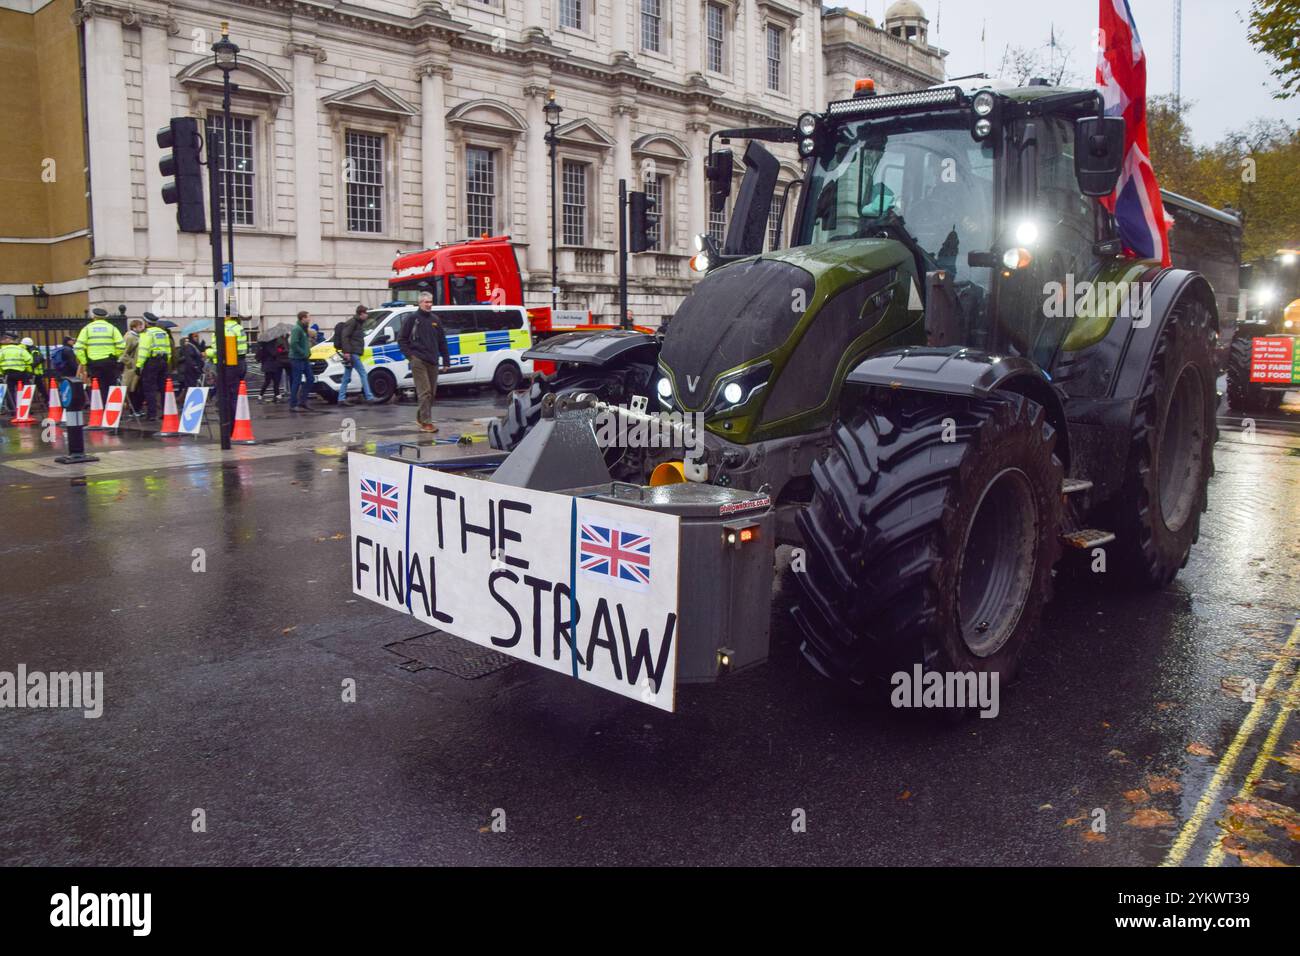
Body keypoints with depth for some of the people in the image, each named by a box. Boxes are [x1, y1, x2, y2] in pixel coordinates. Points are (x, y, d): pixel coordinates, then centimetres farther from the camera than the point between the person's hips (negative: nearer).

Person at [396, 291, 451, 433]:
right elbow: (401, 338, 0)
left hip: (432, 361, 6)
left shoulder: (435, 319, 14)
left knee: (432, 392, 10)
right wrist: (410, 355, -8)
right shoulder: (412, 318, -2)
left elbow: (442, 341, 16)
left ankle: (421, 416, 27)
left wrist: (446, 360, 12)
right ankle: (426, 423, -11)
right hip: (418, 361, -6)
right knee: (425, 391, -11)